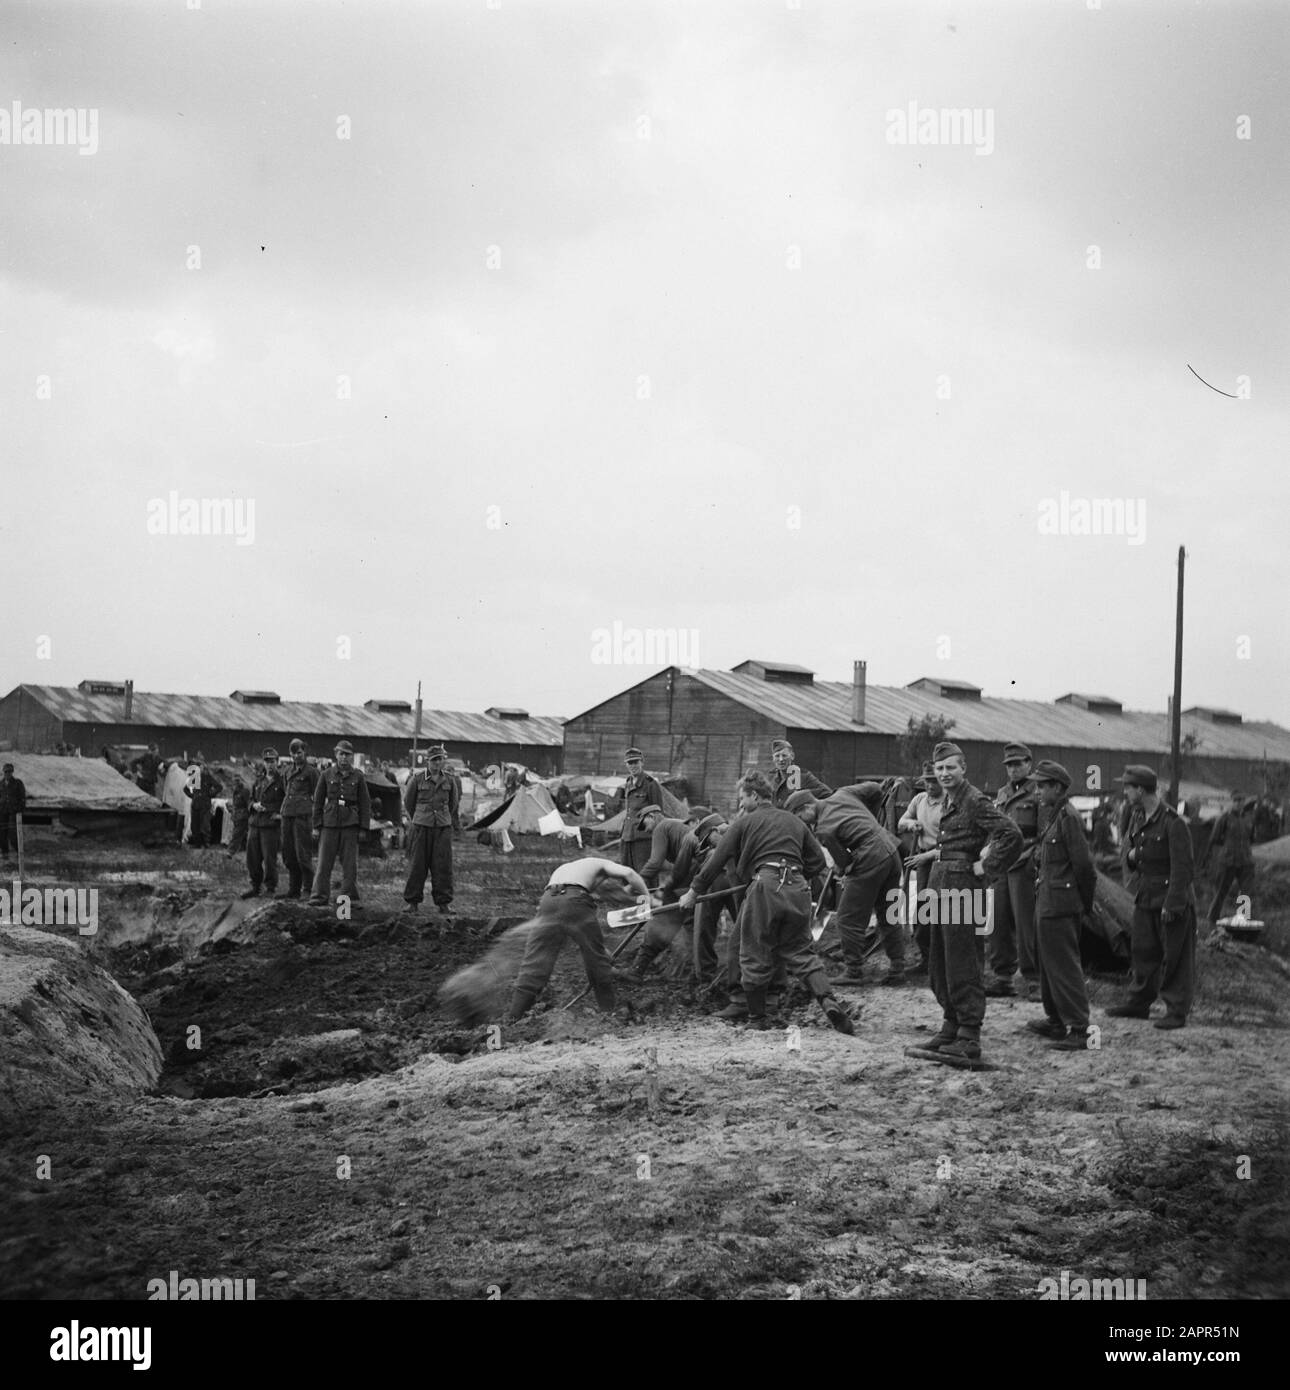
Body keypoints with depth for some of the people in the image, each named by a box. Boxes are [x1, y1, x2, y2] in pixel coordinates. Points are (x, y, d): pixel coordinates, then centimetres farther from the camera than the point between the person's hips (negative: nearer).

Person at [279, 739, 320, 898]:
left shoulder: (311, 771, -2)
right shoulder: (288, 770, 16)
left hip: (303, 815, -7)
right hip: (287, 814, 7)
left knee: (303, 853, -9)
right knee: (288, 854, 7)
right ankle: (293, 889, 14)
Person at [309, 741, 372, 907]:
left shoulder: (357, 776, 5)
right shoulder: (327, 775, 5)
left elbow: (365, 803, 6)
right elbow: (318, 800, 8)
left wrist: (363, 827, 0)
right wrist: (316, 825, 3)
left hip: (350, 824, 0)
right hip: (329, 823, 0)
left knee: (349, 863, 2)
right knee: (324, 862, -1)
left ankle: (348, 896, 9)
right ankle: (319, 897, 2)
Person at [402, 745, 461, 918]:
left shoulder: (450, 780, 5)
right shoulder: (417, 779, -2)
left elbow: (453, 804, 19)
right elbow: (408, 802, 12)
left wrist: (455, 823, 25)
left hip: (443, 828, 1)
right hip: (421, 827, -1)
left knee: (443, 866, -1)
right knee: (417, 865, 1)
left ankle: (444, 904, 5)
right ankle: (412, 902, 10)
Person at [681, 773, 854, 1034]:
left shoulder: (744, 823, 9)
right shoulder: (794, 822, 21)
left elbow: (717, 860, 11)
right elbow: (817, 860, 19)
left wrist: (694, 892, 19)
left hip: (764, 887, -4)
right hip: (797, 889, 4)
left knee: (755, 955, 8)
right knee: (801, 951, 10)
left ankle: (756, 1015, 15)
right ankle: (828, 1000, -11)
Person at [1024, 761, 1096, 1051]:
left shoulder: (1068, 817, -16)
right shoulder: (1052, 816, 14)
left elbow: (1083, 863, -17)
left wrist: (1086, 902, -7)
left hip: (1060, 904, -10)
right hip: (1045, 901, 10)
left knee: (1064, 965, -8)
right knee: (1047, 962, 18)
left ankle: (1079, 1030, -7)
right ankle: (1056, 1021, 29)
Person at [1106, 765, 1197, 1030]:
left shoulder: (1173, 823, -17)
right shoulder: (1138, 819, 10)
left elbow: (1182, 867, -19)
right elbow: (1131, 853, 24)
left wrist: (1172, 905, -21)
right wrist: (1131, 855, -2)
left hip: (1172, 899, -8)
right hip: (1145, 898, 8)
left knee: (1175, 957, -2)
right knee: (1143, 951, 15)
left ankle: (1177, 1011, 4)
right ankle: (1139, 1003, 26)